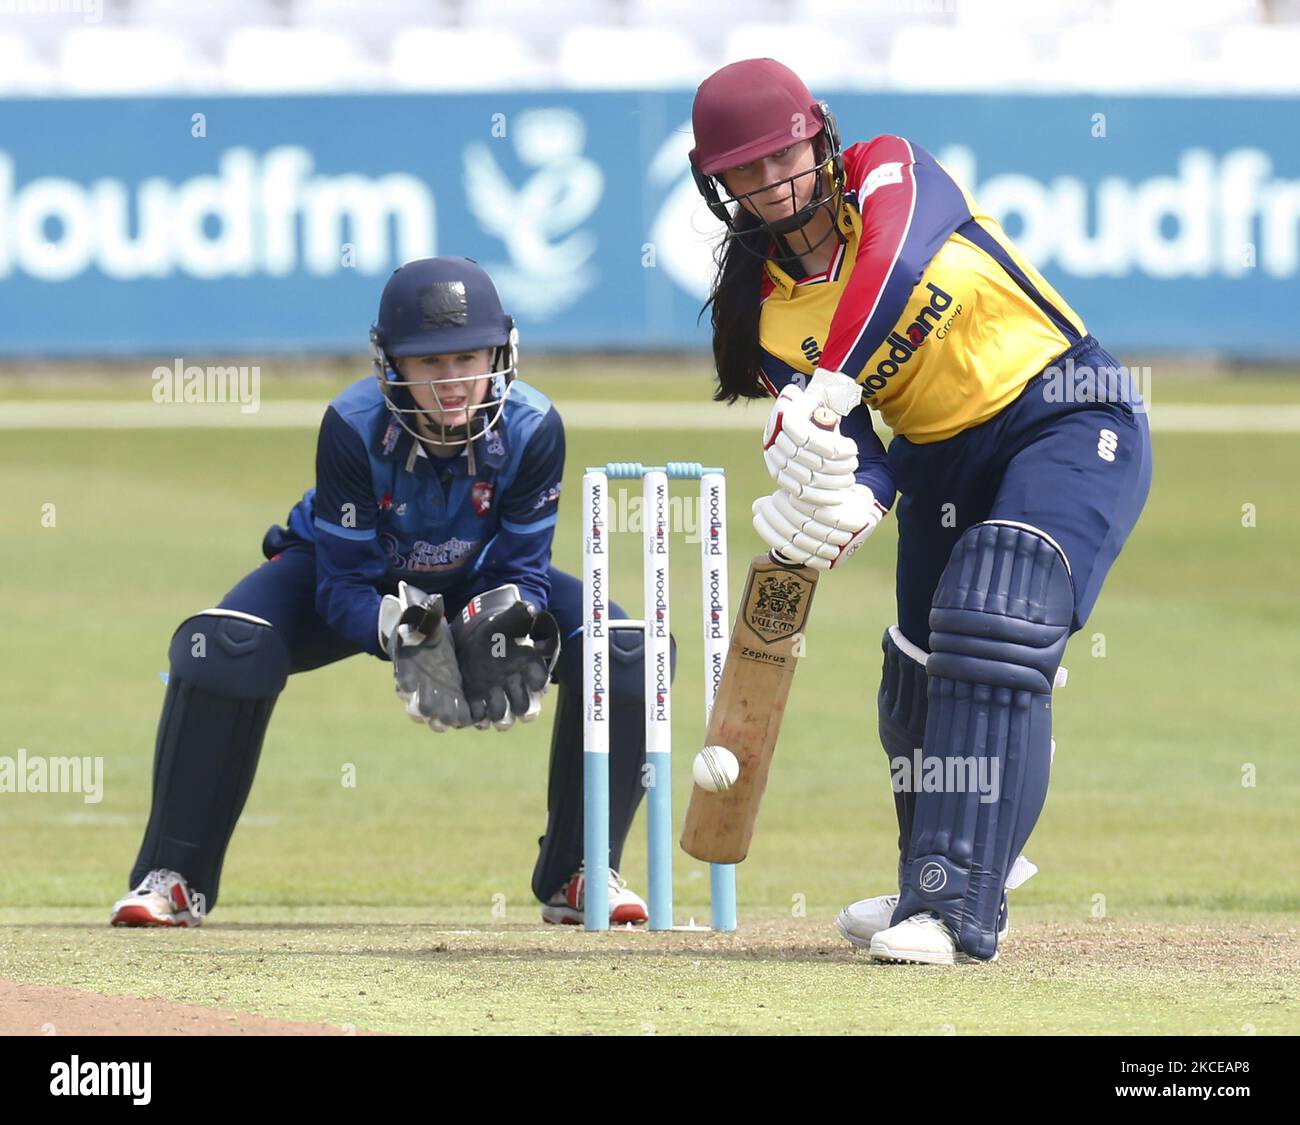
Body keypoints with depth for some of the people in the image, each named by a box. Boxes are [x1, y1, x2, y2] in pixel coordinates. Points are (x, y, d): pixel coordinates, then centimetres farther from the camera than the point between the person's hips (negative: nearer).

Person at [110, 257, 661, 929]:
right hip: (362, 585, -2)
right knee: (224, 646, -33)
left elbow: (522, 568, -18)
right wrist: (400, 633, -48)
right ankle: (174, 878, -17)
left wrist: (510, 625, -41)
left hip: (476, 580, 2)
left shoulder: (532, 429, -27)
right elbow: (342, 586, -27)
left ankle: (578, 875, -4)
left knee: (624, 650, -22)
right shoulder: (354, 426, -32)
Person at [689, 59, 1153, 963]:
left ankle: (958, 905, -29)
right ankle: (947, 876, 40)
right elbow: (855, 455, -8)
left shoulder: (889, 177, -11)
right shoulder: (769, 310, 1)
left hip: (1069, 420, -7)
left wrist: (825, 396, -43)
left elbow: (892, 270, -35)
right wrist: (847, 508, -31)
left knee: (994, 624, -25)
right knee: (918, 687, 10)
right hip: (942, 461, 7)